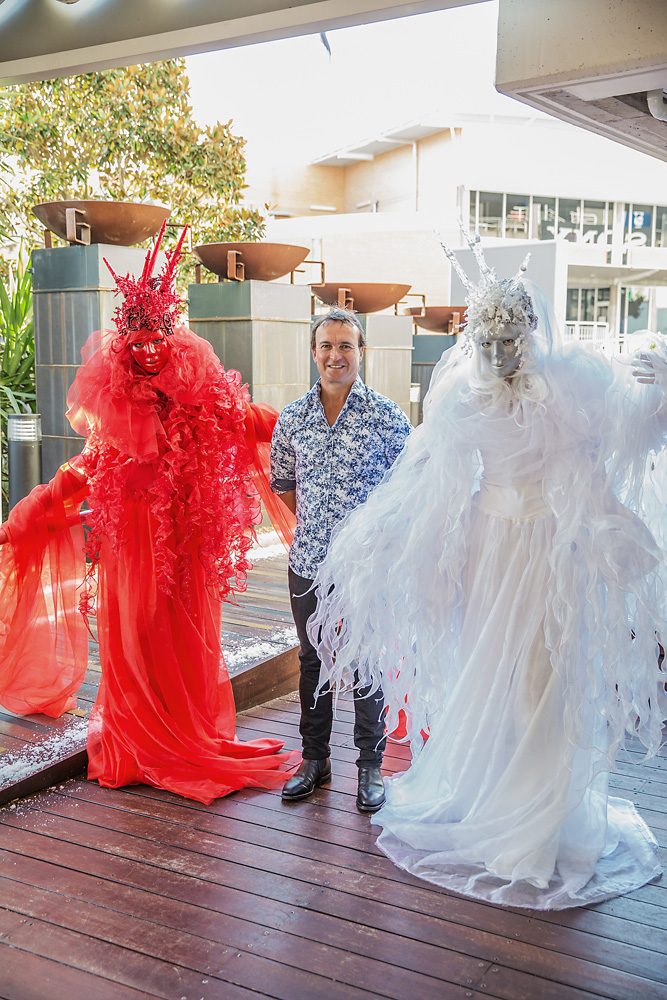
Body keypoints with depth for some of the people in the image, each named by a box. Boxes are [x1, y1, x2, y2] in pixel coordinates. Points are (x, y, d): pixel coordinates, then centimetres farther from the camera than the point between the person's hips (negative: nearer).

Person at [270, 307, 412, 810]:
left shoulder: (387, 416, -7)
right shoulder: (292, 418, 3)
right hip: (309, 562, 4)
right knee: (313, 661, 14)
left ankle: (371, 768, 22)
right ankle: (315, 760, 29)